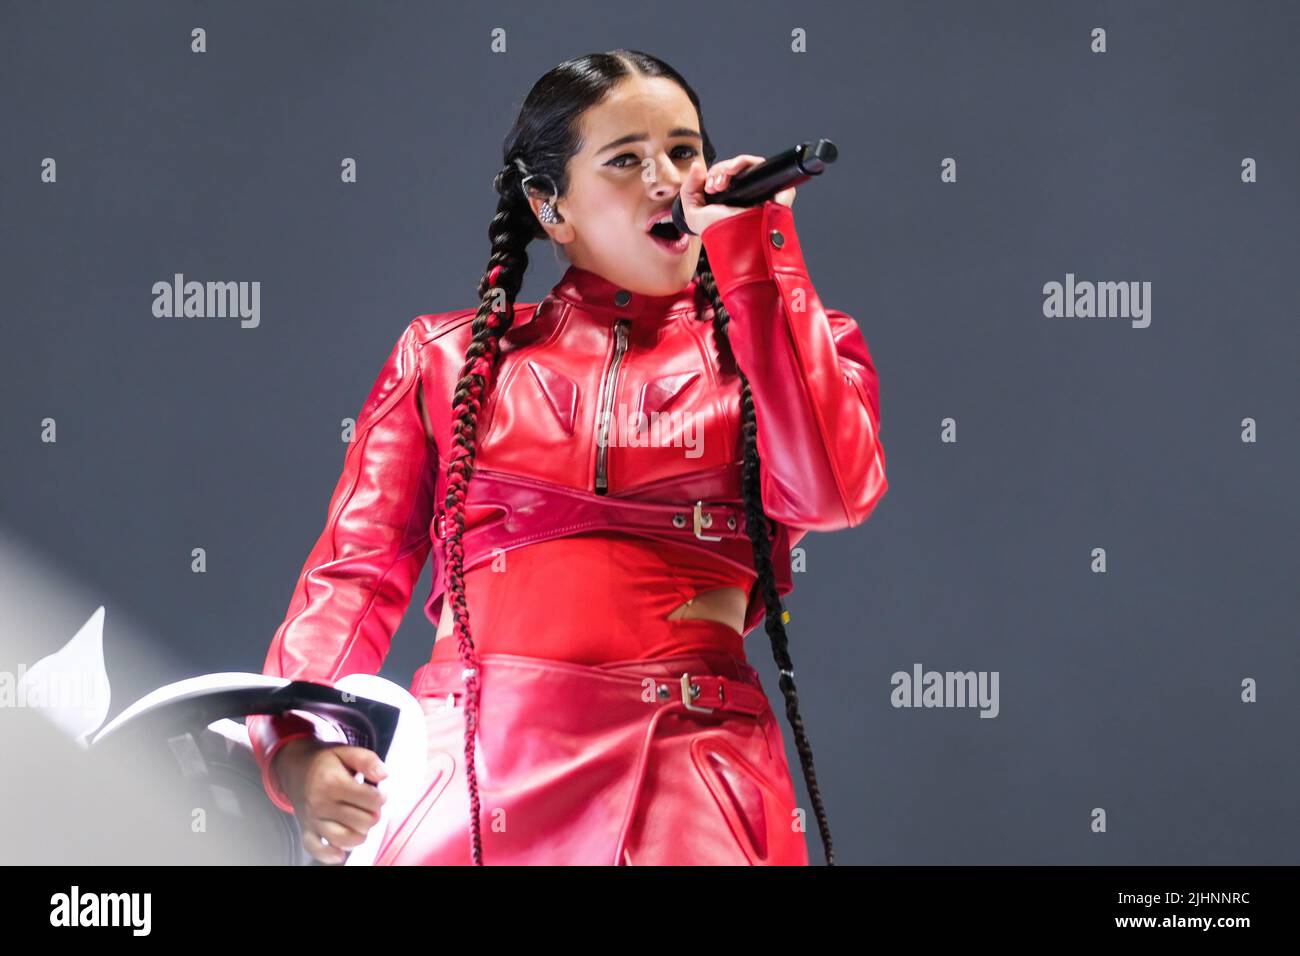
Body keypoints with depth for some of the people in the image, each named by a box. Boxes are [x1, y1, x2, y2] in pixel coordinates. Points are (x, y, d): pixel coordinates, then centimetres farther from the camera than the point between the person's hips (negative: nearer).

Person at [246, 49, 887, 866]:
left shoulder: (772, 347, 17)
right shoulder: (449, 357, 18)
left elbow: (833, 490, -5)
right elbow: (356, 570, 11)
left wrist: (754, 250, 0)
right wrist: (300, 750, -8)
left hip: (685, 777, -1)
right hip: (472, 769, 1)